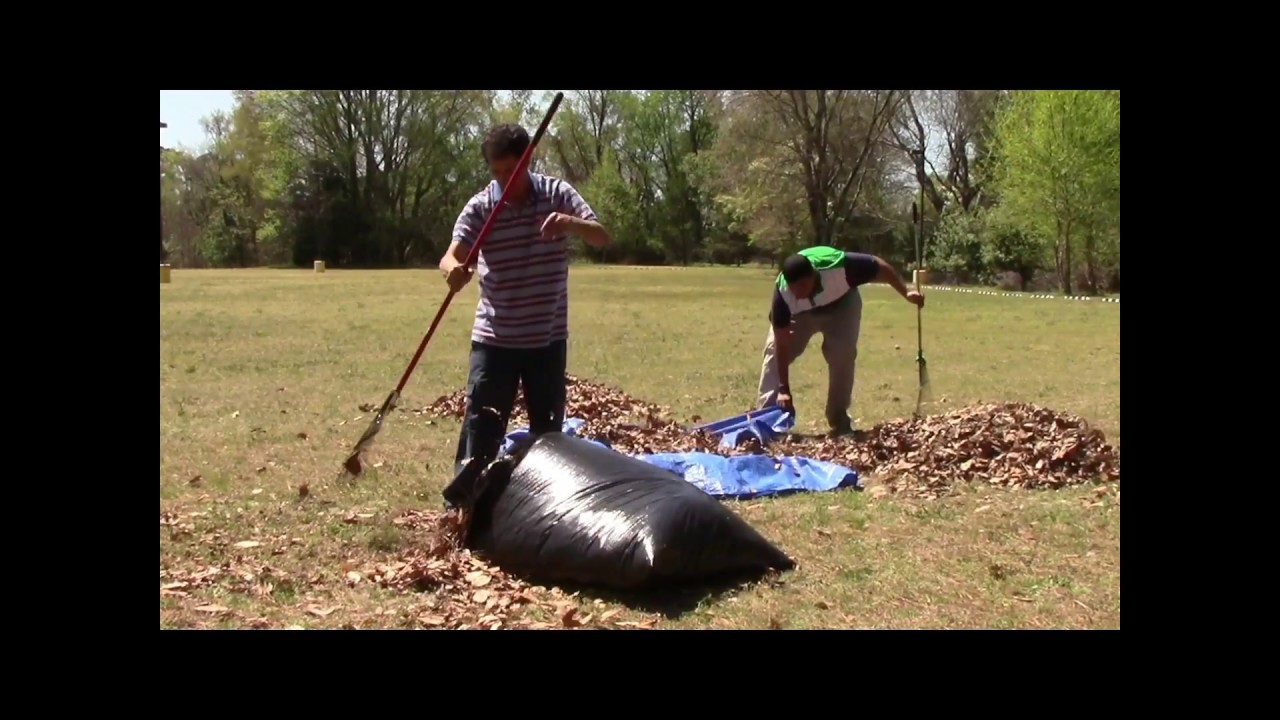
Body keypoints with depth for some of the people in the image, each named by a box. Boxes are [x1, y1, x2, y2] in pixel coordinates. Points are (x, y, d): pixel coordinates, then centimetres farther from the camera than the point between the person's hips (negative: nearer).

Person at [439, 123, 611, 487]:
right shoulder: (479, 206, -7)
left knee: (548, 427, 12)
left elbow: (602, 236, -12)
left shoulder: (557, 193, -4)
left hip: (548, 336, 2)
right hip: (494, 337, -1)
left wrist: (570, 223, -34)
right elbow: (452, 254, -20)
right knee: (482, 423, -6)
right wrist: (453, 268, -45)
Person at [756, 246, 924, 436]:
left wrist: (906, 293, -22)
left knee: (842, 355, -18)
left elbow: (880, 267, -25)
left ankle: (839, 421, -5)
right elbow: (782, 344, -34)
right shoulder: (783, 292, -39)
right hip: (800, 312, 1)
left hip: (841, 305, -1)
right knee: (774, 349, -15)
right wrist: (783, 389, -35)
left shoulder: (838, 267, -44)